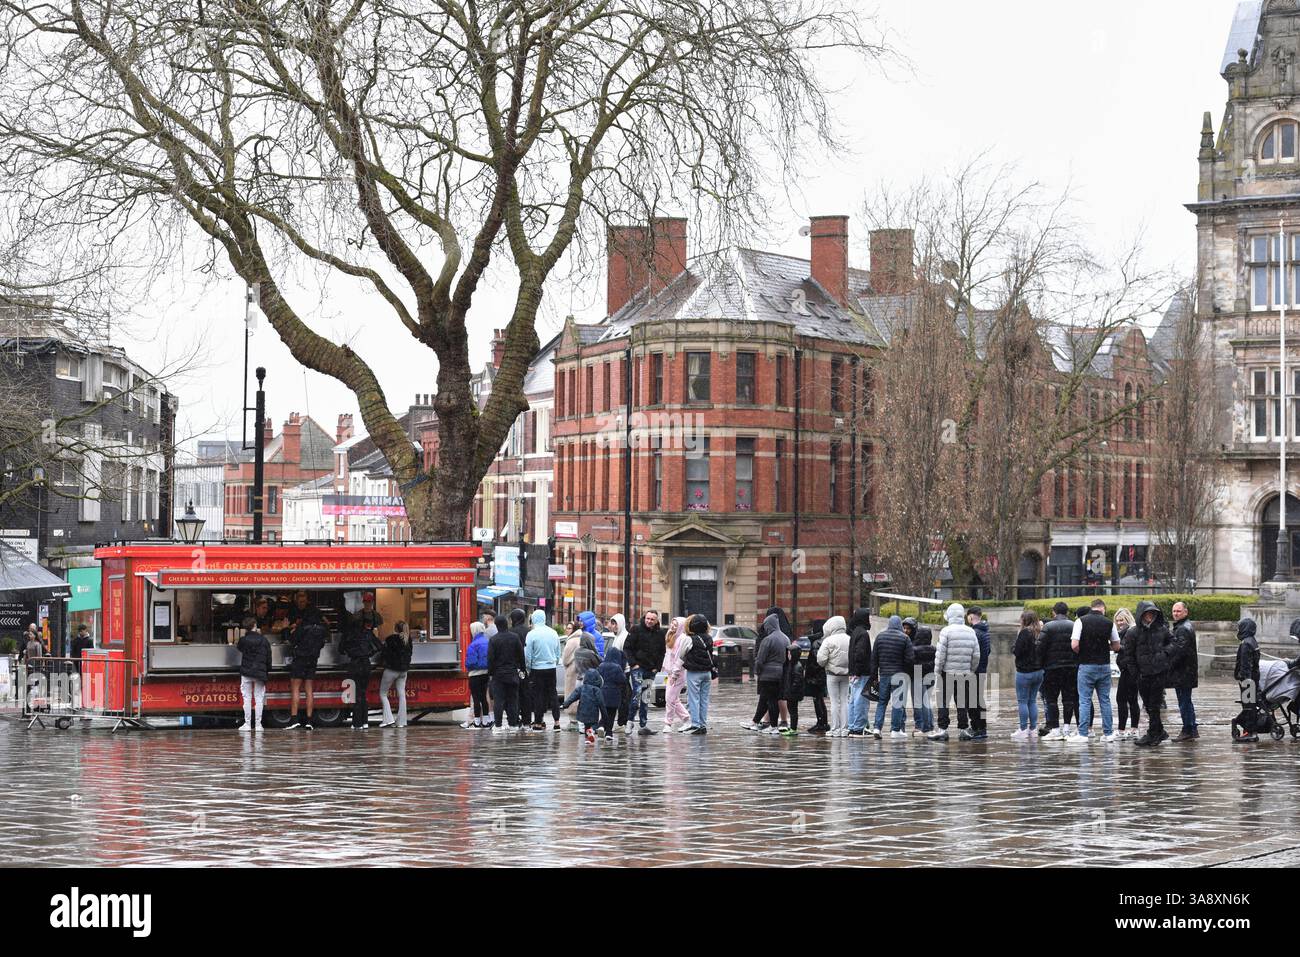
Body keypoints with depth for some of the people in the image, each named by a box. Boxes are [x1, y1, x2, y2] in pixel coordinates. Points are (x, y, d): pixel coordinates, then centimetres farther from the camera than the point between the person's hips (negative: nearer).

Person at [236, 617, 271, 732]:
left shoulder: (243, 639, -5)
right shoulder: (263, 640, -3)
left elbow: (238, 648, 17)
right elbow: (268, 657, 3)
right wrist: (267, 670, 15)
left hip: (246, 672, -1)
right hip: (260, 672, 1)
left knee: (247, 698, 4)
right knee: (259, 698, 5)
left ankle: (247, 724, 1)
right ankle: (258, 724, 2)